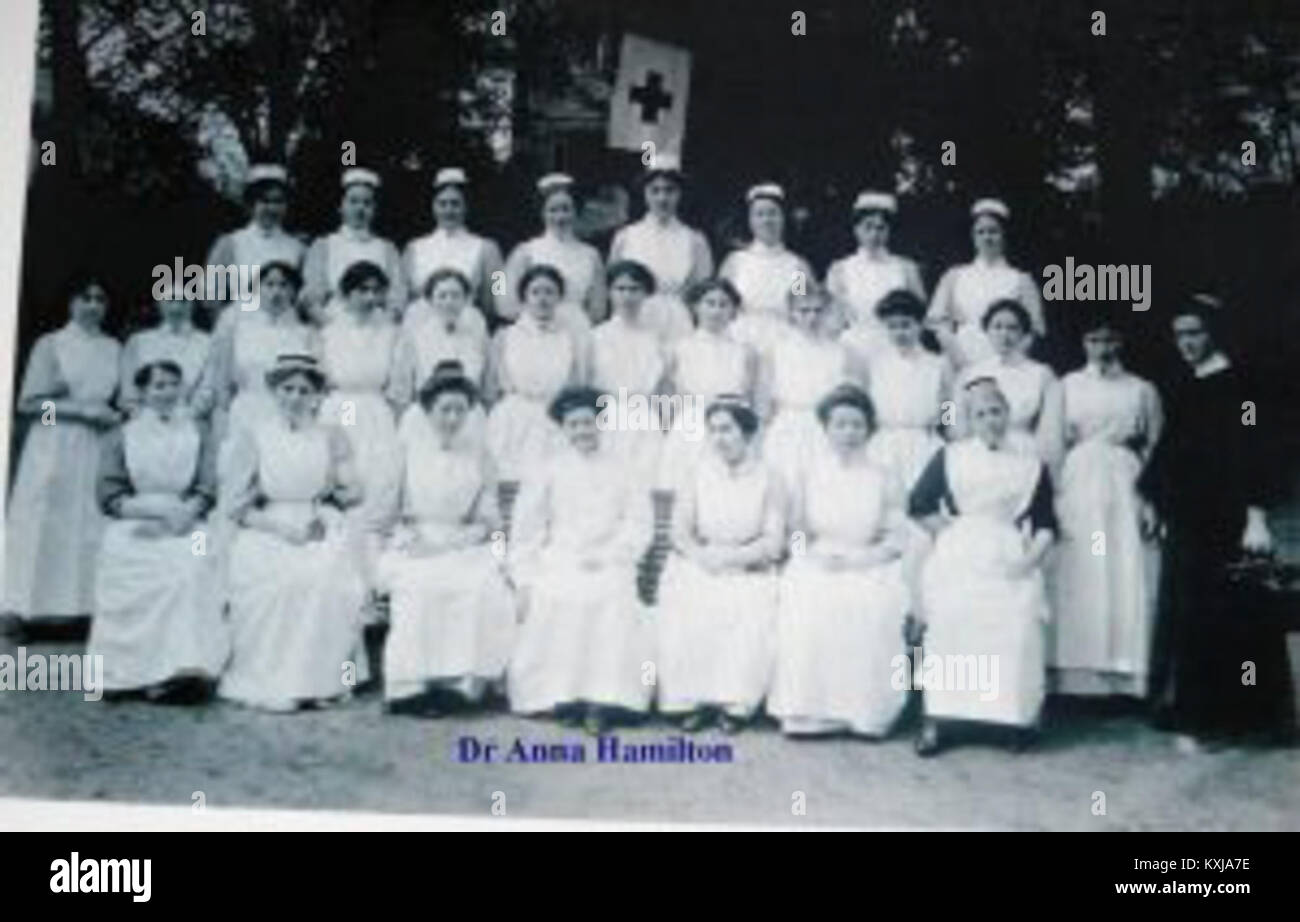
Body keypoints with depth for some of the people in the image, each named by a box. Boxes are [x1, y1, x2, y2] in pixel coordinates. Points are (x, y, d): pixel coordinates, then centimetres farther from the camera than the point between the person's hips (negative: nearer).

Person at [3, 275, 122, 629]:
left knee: (92, 526, -3)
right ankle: (41, 604, 0)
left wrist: (115, 416, -4)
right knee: (49, 525, -5)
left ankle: (80, 602, 0)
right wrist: (81, 410, -12)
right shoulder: (51, 344, 2)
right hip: (55, 446, -3)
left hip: (99, 450, 3)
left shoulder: (113, 349, 12)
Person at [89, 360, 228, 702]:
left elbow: (207, 490, 6)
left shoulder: (198, 435, 17)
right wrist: (155, 509, -11)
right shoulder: (122, 437, 14)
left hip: (185, 530, 0)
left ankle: (181, 666, -34)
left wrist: (183, 514, -15)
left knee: (189, 568, -32)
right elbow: (109, 496, 4)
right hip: (132, 532, 0)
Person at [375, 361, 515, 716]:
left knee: (484, 584, -31)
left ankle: (466, 680, -29)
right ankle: (412, 685, -31)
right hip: (413, 549, -2)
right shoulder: (408, 451, 7)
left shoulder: (478, 458, 13)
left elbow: (488, 521, 9)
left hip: (464, 549, 2)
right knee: (420, 587, -35)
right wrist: (413, 538, -12)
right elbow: (387, 514, 6)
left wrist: (454, 541, -8)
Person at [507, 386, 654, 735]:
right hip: (559, 565, 0)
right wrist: (524, 582, -2)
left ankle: (603, 699, -30)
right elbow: (525, 531, 9)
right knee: (558, 601, -30)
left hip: (609, 566, 0)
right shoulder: (548, 473, 16)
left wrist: (606, 557, -8)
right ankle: (563, 695, -23)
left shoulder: (622, 474, 17)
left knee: (616, 602, -30)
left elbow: (639, 526, 8)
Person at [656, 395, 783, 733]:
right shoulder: (699, 474, 5)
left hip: (750, 570, -1)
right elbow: (680, 531, 1)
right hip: (698, 563, 1)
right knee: (683, 607, -30)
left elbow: (773, 542, -5)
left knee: (752, 613, -32)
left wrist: (731, 557, -18)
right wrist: (703, 556, -18)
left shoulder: (768, 479, 0)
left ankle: (734, 702, -19)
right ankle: (692, 698, -19)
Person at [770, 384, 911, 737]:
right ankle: (811, 709, -25)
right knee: (808, 603, -33)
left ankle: (866, 709, -22)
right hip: (816, 566, 1)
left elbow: (898, 537, 3)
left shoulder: (881, 480, 10)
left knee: (877, 606, -33)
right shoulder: (808, 475, 13)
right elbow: (796, 534, 10)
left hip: (869, 566, 0)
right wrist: (820, 556, -10)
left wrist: (857, 559, -12)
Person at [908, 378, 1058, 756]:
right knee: (949, 621, -20)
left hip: (1010, 564, 1)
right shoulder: (949, 457, 15)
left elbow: (1046, 525, 10)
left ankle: (1020, 717, -8)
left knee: (1019, 626, -21)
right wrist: (946, 531, 0)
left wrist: (1031, 557, -5)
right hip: (957, 559, 0)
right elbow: (918, 505, 9)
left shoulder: (1032, 465, 15)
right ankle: (933, 719, -14)